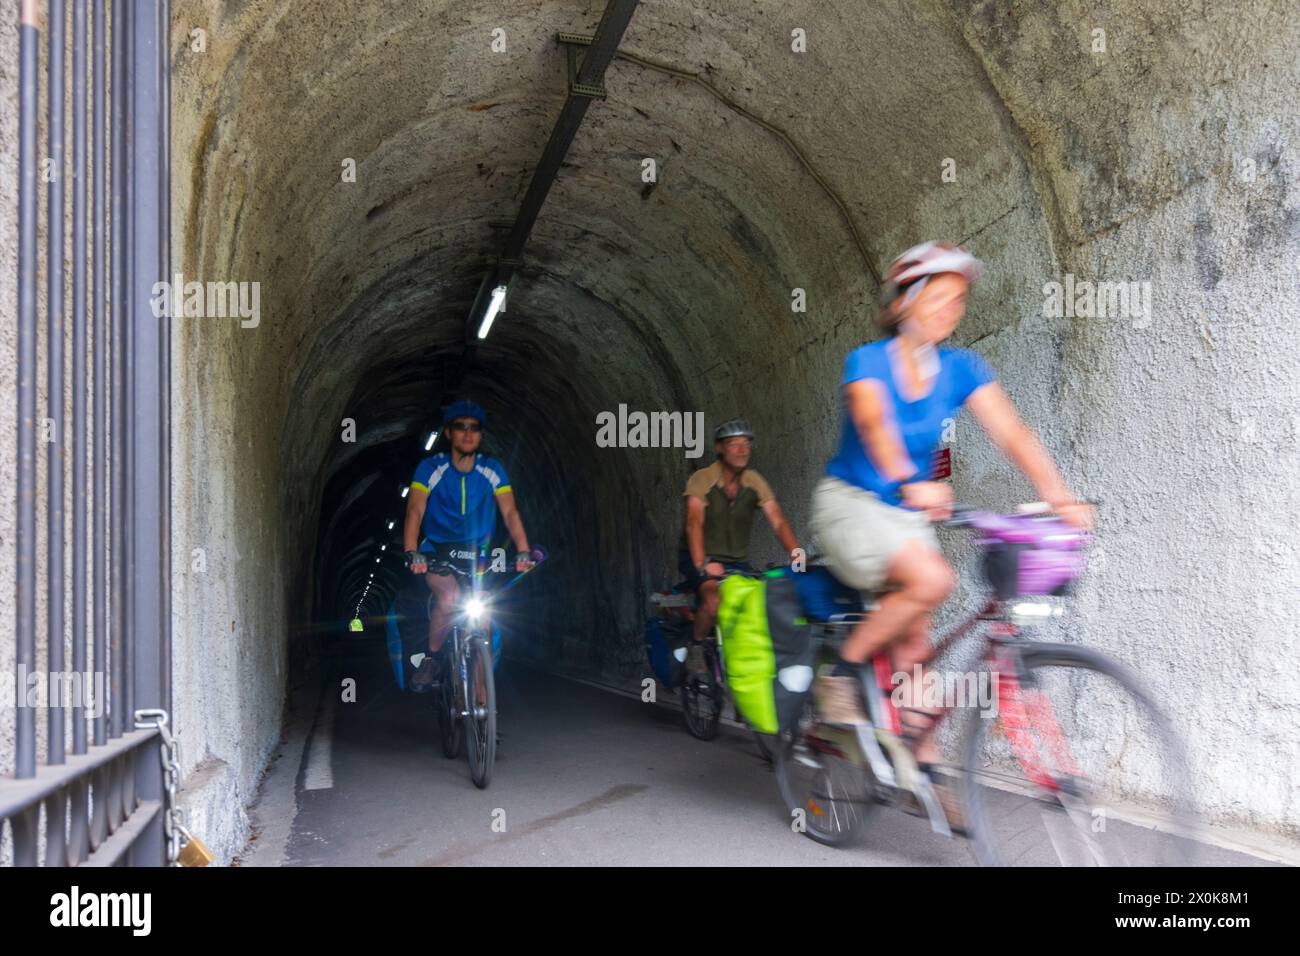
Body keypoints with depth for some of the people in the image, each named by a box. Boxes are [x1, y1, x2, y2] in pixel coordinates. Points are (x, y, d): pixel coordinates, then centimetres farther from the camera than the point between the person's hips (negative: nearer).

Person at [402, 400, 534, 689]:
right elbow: (415, 511, -21)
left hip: (475, 552, 2)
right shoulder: (430, 469, -11)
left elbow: (510, 512, -13)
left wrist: (523, 551, -30)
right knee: (449, 599, -29)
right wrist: (412, 553, -37)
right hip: (437, 550, -2)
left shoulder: (492, 471, -6)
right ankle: (430, 660, -5)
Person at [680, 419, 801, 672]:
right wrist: (703, 564, -43)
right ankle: (696, 649, -5)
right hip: (700, 559, -4)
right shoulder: (702, 479, -15)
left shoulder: (755, 482, -4)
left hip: (737, 561, 4)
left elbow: (778, 522, -15)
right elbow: (694, 523, -28)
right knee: (715, 601, -31)